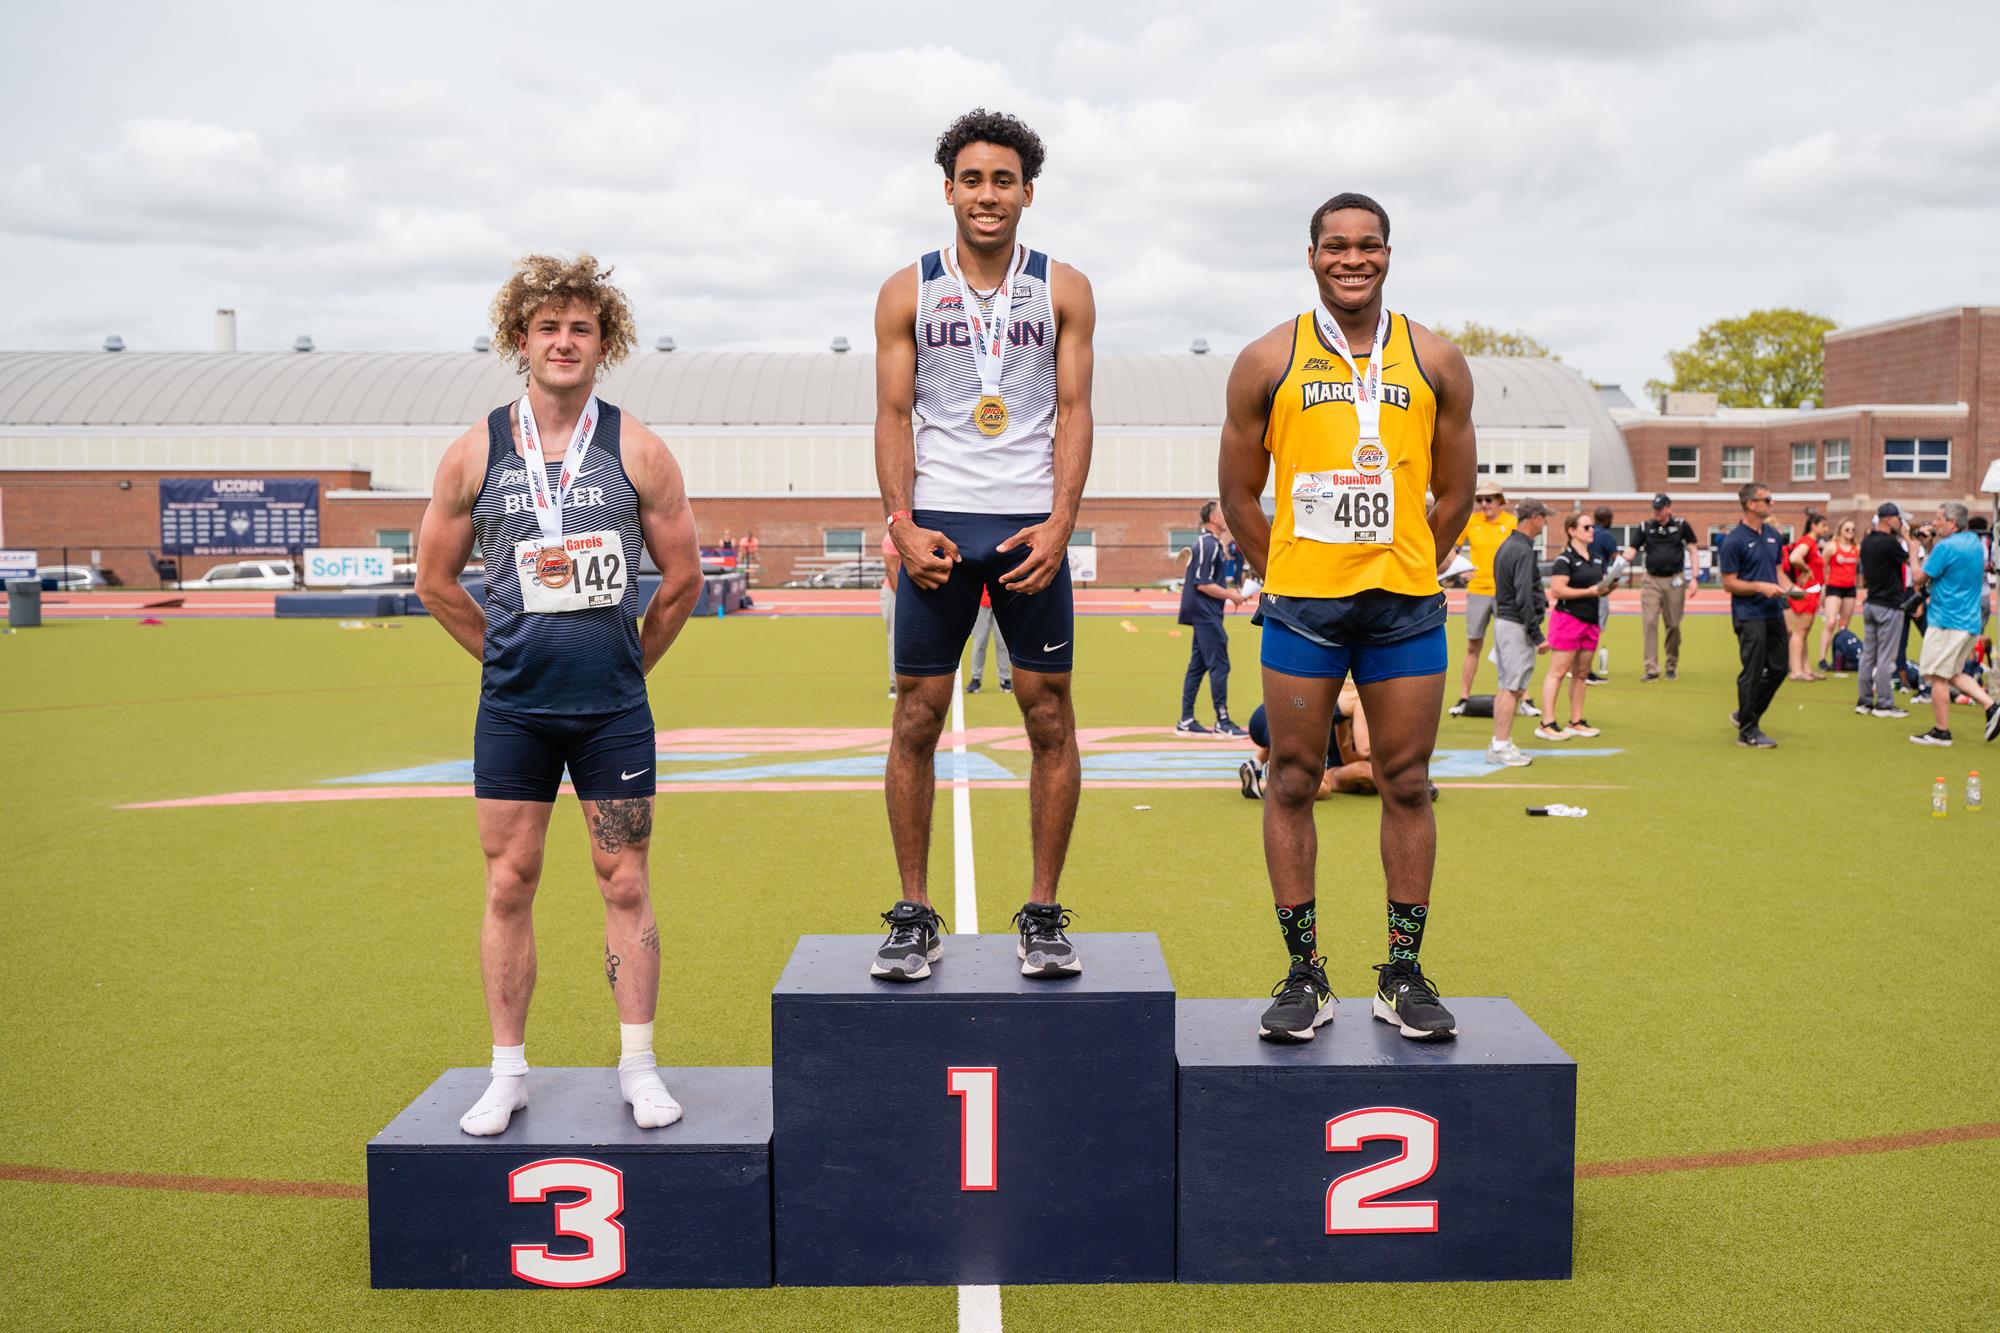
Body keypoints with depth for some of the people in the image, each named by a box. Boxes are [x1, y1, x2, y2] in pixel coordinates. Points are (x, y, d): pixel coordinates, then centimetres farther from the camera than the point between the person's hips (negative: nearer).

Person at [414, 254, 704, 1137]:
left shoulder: (636, 452, -1)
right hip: (512, 709, 1)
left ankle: (638, 1067, 14)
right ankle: (508, 1073, 17)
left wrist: (627, 662, 9)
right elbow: (436, 581, 10)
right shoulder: (475, 453, 2)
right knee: (509, 884, 5)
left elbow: (682, 577, 6)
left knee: (625, 883, 4)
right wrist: (512, 653, 9)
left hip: (614, 708, -1)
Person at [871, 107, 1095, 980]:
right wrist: (903, 526, -9)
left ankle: (1043, 915, 10)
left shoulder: (1064, 291, 8)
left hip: (1031, 526, 0)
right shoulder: (908, 293, 8)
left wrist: (1058, 525, -10)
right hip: (937, 524, 0)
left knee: (1050, 716, 0)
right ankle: (913, 916, 9)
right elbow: (893, 417, 5)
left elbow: (1073, 413, 3)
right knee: (917, 717, -1)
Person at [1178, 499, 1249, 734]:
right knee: (1219, 665, -9)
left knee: (1197, 665, 11)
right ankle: (1222, 721, -7)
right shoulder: (1208, 545, -15)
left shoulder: (1209, 543, 17)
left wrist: (1229, 592, 15)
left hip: (1204, 615, 11)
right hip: (1206, 615, -11)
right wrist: (1231, 596, -13)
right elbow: (1203, 584, -20)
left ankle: (1186, 720, 14)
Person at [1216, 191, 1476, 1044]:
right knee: (1292, 783, 2)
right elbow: (1239, 496, 7)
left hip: (1406, 608, 1)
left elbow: (1455, 494, 13)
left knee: (1406, 785, 5)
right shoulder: (1268, 362, 3)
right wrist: (1283, 577, 6)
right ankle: (1303, 975, 12)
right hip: (1301, 608, -1)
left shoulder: (1436, 363, 7)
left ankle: (1404, 975, 16)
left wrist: (1400, 571, 10)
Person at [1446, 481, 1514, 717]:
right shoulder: (1470, 521, 2)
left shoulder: (1512, 523, -3)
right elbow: (1450, 547, 11)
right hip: (1477, 591, 2)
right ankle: (1463, 698, 13)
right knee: (1473, 646, 6)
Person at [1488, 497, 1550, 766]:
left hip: (1503, 621, 10)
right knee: (1512, 687, -7)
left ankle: (1499, 744, 16)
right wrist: (1538, 636, -18)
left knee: (1509, 686, 13)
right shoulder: (1523, 551, -16)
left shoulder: (1506, 546, 15)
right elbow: (1523, 597, -21)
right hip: (1517, 625, -10)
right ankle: (1501, 746, -5)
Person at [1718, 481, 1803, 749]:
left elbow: (1779, 570, 18)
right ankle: (1747, 731, 8)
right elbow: (1729, 583, -11)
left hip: (1774, 613, 7)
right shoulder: (1734, 541, -11)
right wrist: (1760, 587, -21)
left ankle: (1745, 715, 28)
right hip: (1749, 615, -7)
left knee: (1778, 668, 10)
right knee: (1752, 672, -3)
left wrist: (1790, 588, -1)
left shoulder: (1774, 535, 11)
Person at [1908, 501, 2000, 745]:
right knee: (1954, 673, 19)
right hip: (1970, 622, 9)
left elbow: (1920, 579, -10)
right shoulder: (1975, 542, 12)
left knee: (1937, 675, -2)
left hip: (1947, 621, -9)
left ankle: (1941, 732, 1)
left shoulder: (1946, 546, -15)